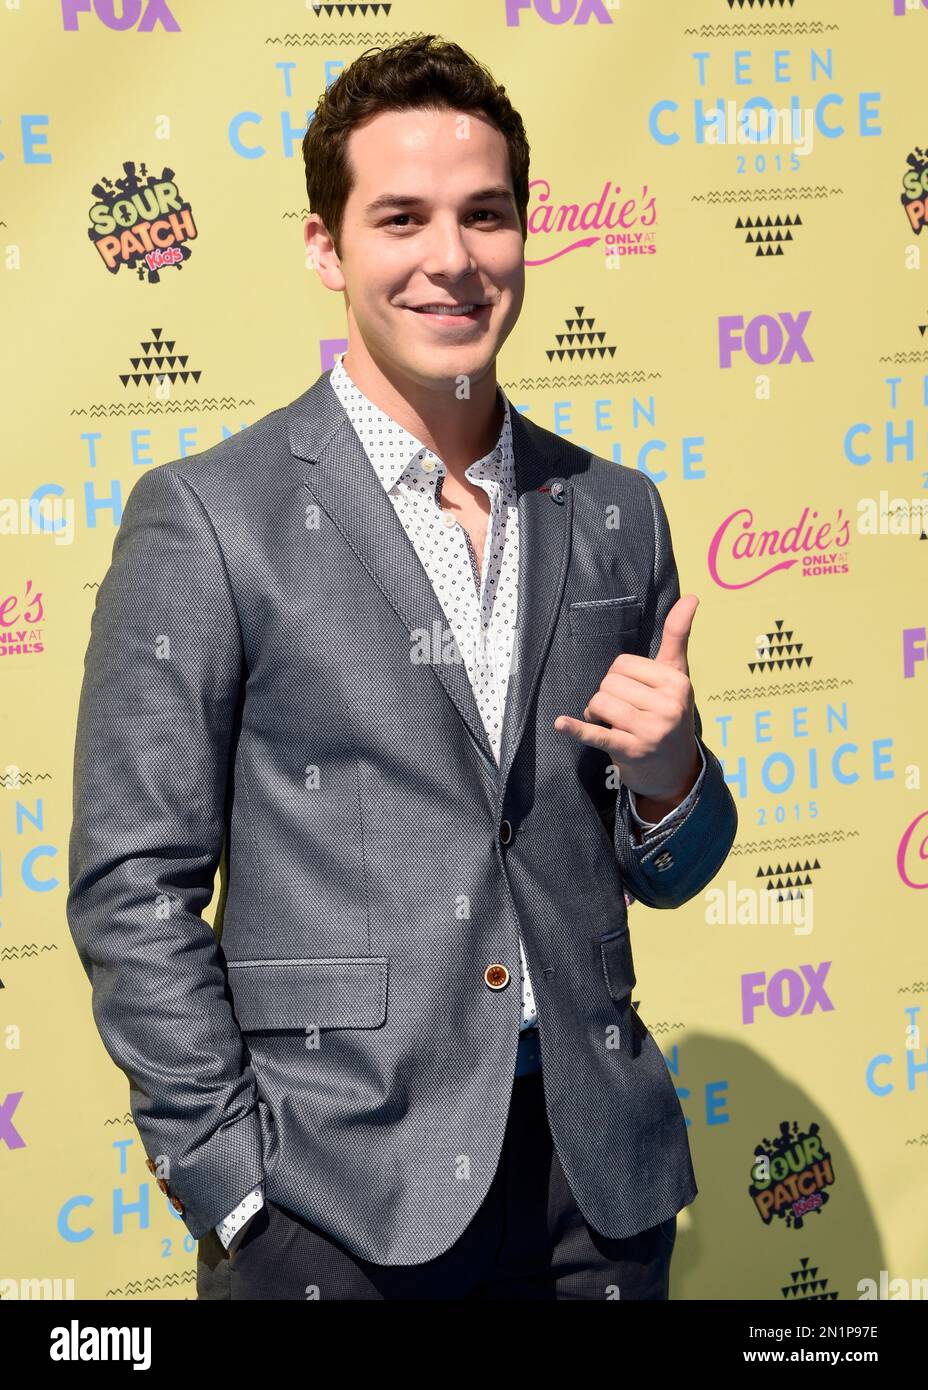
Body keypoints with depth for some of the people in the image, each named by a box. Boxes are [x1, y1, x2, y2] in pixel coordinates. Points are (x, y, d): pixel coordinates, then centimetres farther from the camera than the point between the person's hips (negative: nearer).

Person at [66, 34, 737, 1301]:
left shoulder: (616, 513, 6)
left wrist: (669, 770, -8)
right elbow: (133, 891, -7)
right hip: (335, 1198, -4)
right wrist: (235, 1186, -10)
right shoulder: (207, 519, -7)